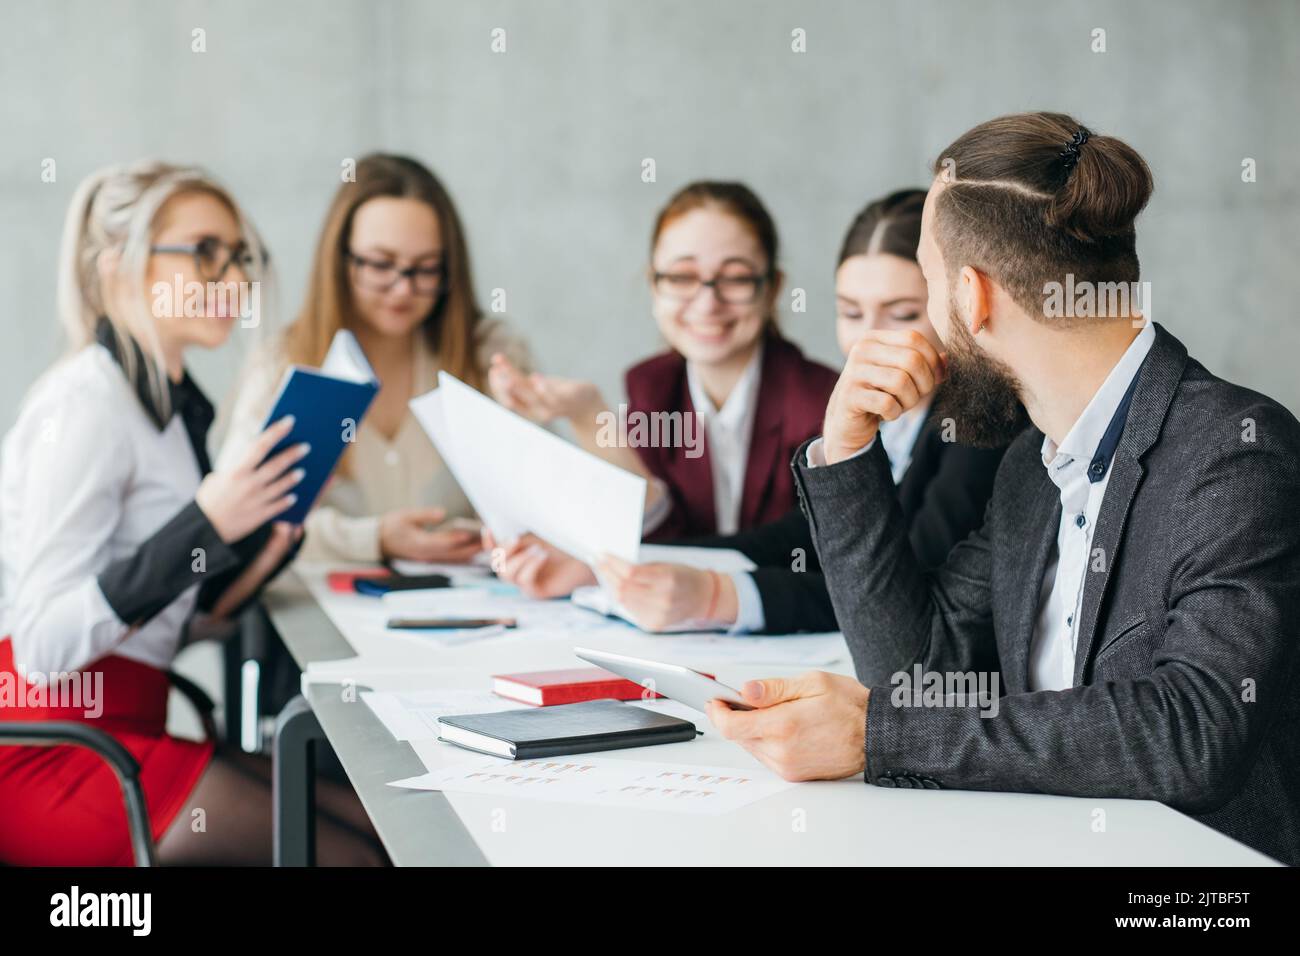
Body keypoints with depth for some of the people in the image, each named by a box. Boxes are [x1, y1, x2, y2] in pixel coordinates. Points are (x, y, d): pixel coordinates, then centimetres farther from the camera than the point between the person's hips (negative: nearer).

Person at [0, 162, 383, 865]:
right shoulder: (88, 400, -13)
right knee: (353, 854, -15)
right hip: (57, 753, -9)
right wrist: (204, 528, -24)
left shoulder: (173, 403, 14)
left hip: (126, 723, 9)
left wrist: (257, 554, 0)